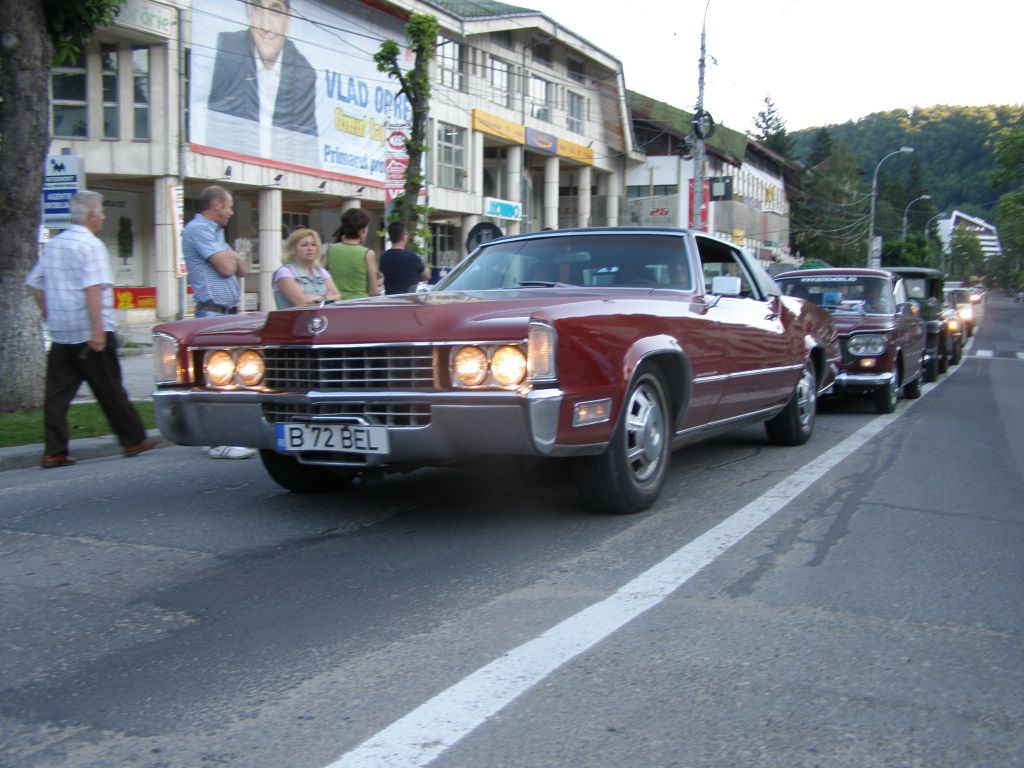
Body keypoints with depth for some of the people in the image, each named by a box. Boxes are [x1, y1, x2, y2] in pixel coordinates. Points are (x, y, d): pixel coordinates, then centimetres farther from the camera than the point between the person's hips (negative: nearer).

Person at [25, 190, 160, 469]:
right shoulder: (90, 245, -11)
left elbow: (34, 283, 19)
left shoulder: (53, 245, 14)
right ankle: (133, 440, 14)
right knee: (110, 391, 3)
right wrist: (98, 330, -23)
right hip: (90, 333, -7)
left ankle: (53, 452, 1)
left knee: (57, 394, 4)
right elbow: (92, 289, -21)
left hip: (60, 333, 7)